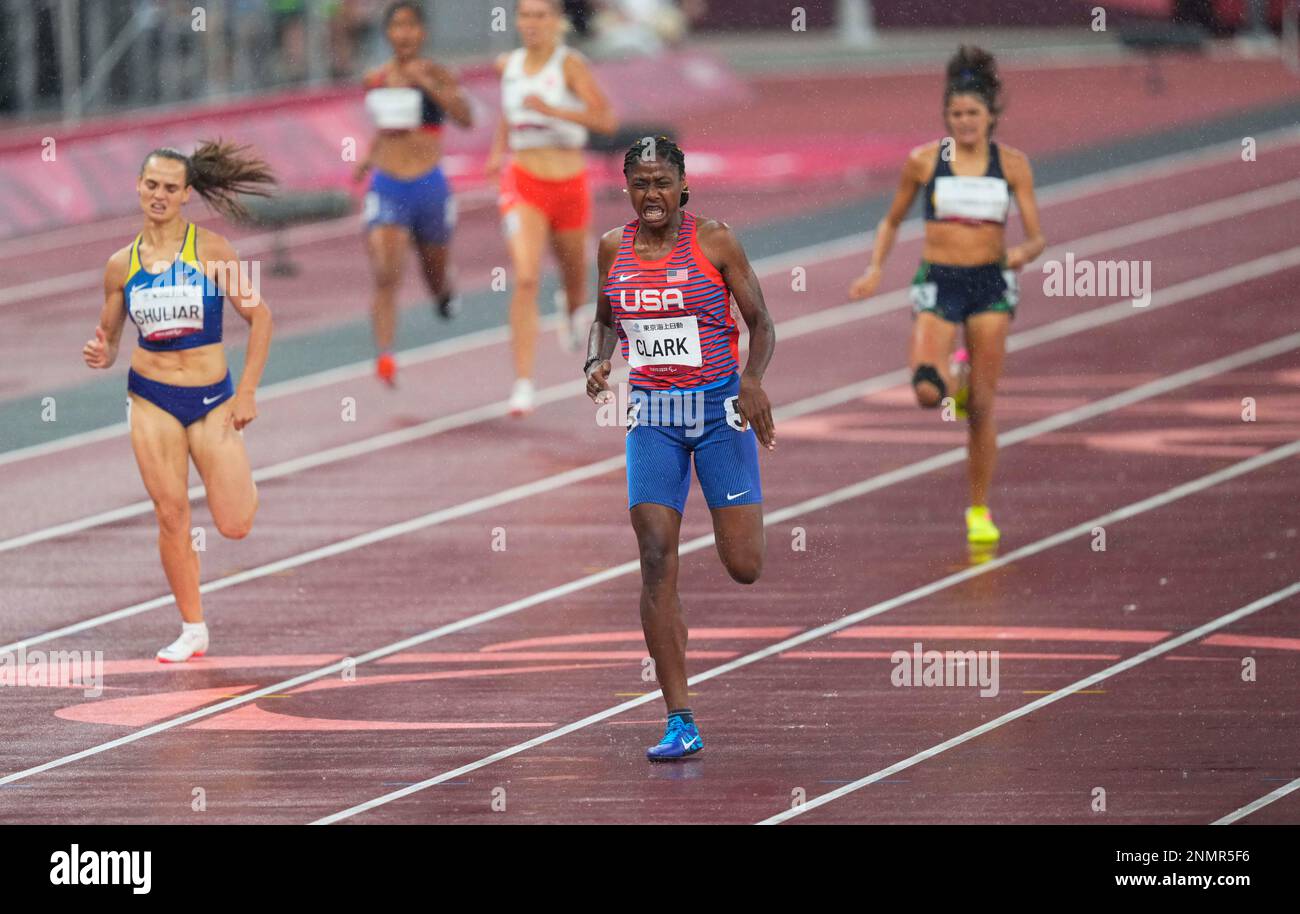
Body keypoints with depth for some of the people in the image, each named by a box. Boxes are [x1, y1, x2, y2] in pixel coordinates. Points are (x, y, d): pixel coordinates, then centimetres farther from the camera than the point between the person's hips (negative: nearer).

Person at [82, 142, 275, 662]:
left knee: (234, 526, -6)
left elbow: (258, 316, -4)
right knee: (172, 517, -4)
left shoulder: (210, 250, -8)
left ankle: (240, 479, 31)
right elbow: (108, 339, 11)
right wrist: (100, 355, -14)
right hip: (152, 399, 2)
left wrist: (247, 393, -8)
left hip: (211, 399, -2)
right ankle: (192, 631, 11)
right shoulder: (122, 265, 1)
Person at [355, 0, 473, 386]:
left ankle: (445, 295, 54)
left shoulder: (436, 75, -5)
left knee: (435, 279, 17)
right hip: (386, 190, 1)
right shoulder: (376, 80, 7)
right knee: (385, 276, -19)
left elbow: (465, 118, -22)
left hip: (429, 187, -1)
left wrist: (427, 83, -27)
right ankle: (384, 358, -27)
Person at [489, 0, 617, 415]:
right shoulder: (508, 65, 2)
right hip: (523, 183, 1)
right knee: (526, 280, -19)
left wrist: (553, 111, -31)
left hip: (569, 184, -1)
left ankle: (571, 312, 62)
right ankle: (523, 384, -21)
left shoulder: (570, 64, -12)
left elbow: (606, 120, -21)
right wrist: (498, 151, 14)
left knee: (574, 279, 22)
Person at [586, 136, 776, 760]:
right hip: (652, 418, 2)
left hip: (720, 409, -2)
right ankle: (680, 723, -8)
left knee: (744, 567, -7)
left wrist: (753, 381, -19)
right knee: (656, 562, -11)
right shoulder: (614, 247, 5)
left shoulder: (714, 241, -5)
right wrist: (597, 363, -1)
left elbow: (761, 323, 0)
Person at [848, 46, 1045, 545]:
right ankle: (956, 377, 16)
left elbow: (1037, 237, -1)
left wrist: (1024, 253, -24)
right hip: (938, 283, 0)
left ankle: (979, 509, 17)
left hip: (991, 284, 0)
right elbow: (892, 220, 12)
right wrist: (875, 268, -2)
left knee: (982, 409, 2)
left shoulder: (1012, 164, -1)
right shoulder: (925, 161, -1)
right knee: (927, 390, -22)